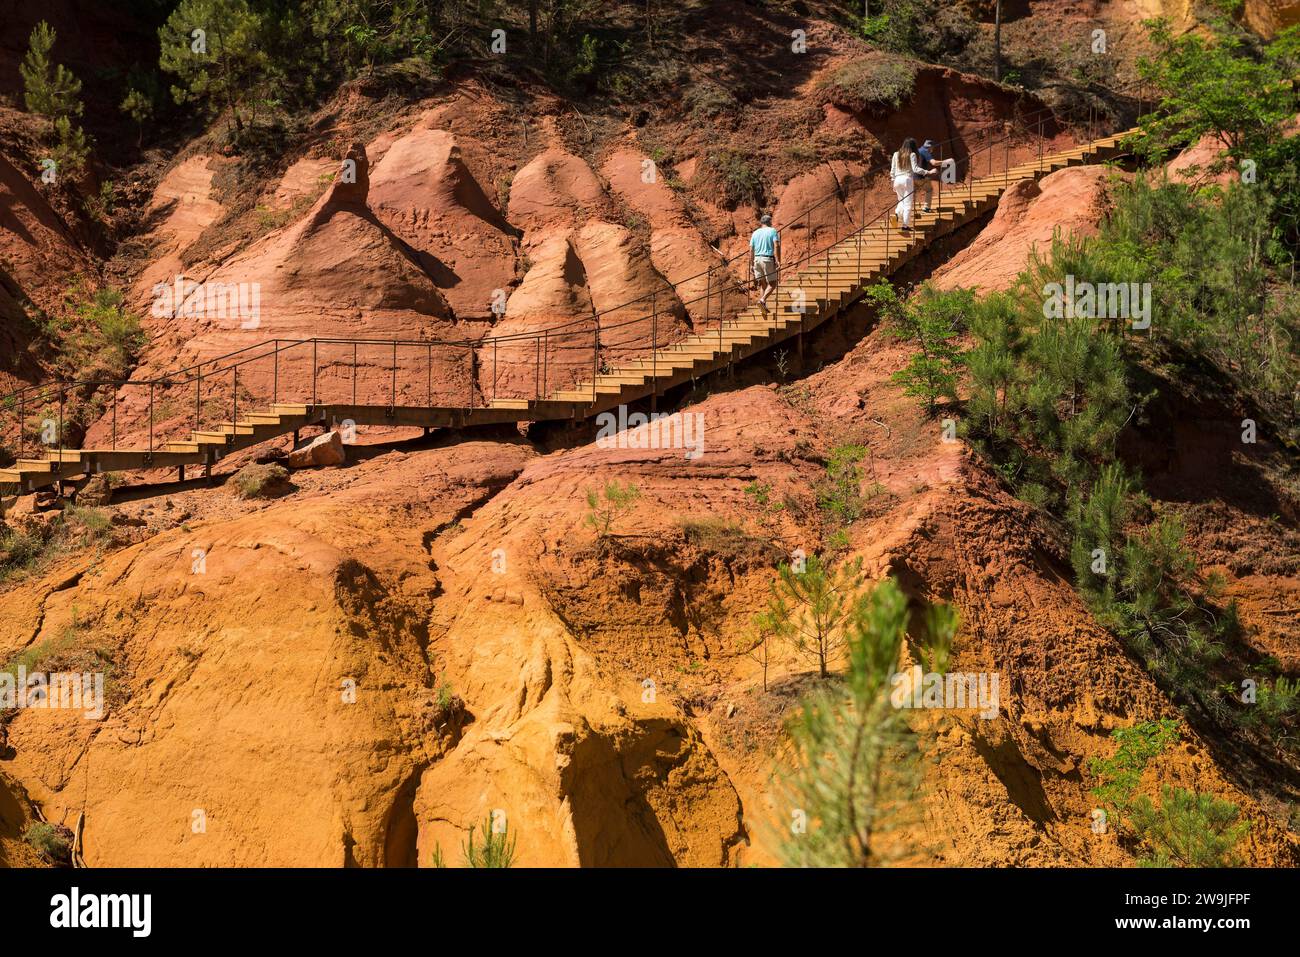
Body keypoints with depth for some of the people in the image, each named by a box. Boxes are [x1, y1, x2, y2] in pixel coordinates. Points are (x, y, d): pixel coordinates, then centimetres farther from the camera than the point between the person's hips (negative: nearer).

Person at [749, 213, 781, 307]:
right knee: (772, 284, 1)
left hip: (757, 259, 5)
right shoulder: (773, 231, 0)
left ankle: (764, 306, 7)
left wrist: (752, 264, 17)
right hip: (768, 259, -5)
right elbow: (776, 246, -12)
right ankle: (762, 300, -22)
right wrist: (778, 262, -15)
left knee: (764, 284, 13)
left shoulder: (755, 233, 12)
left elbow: (751, 250, 11)